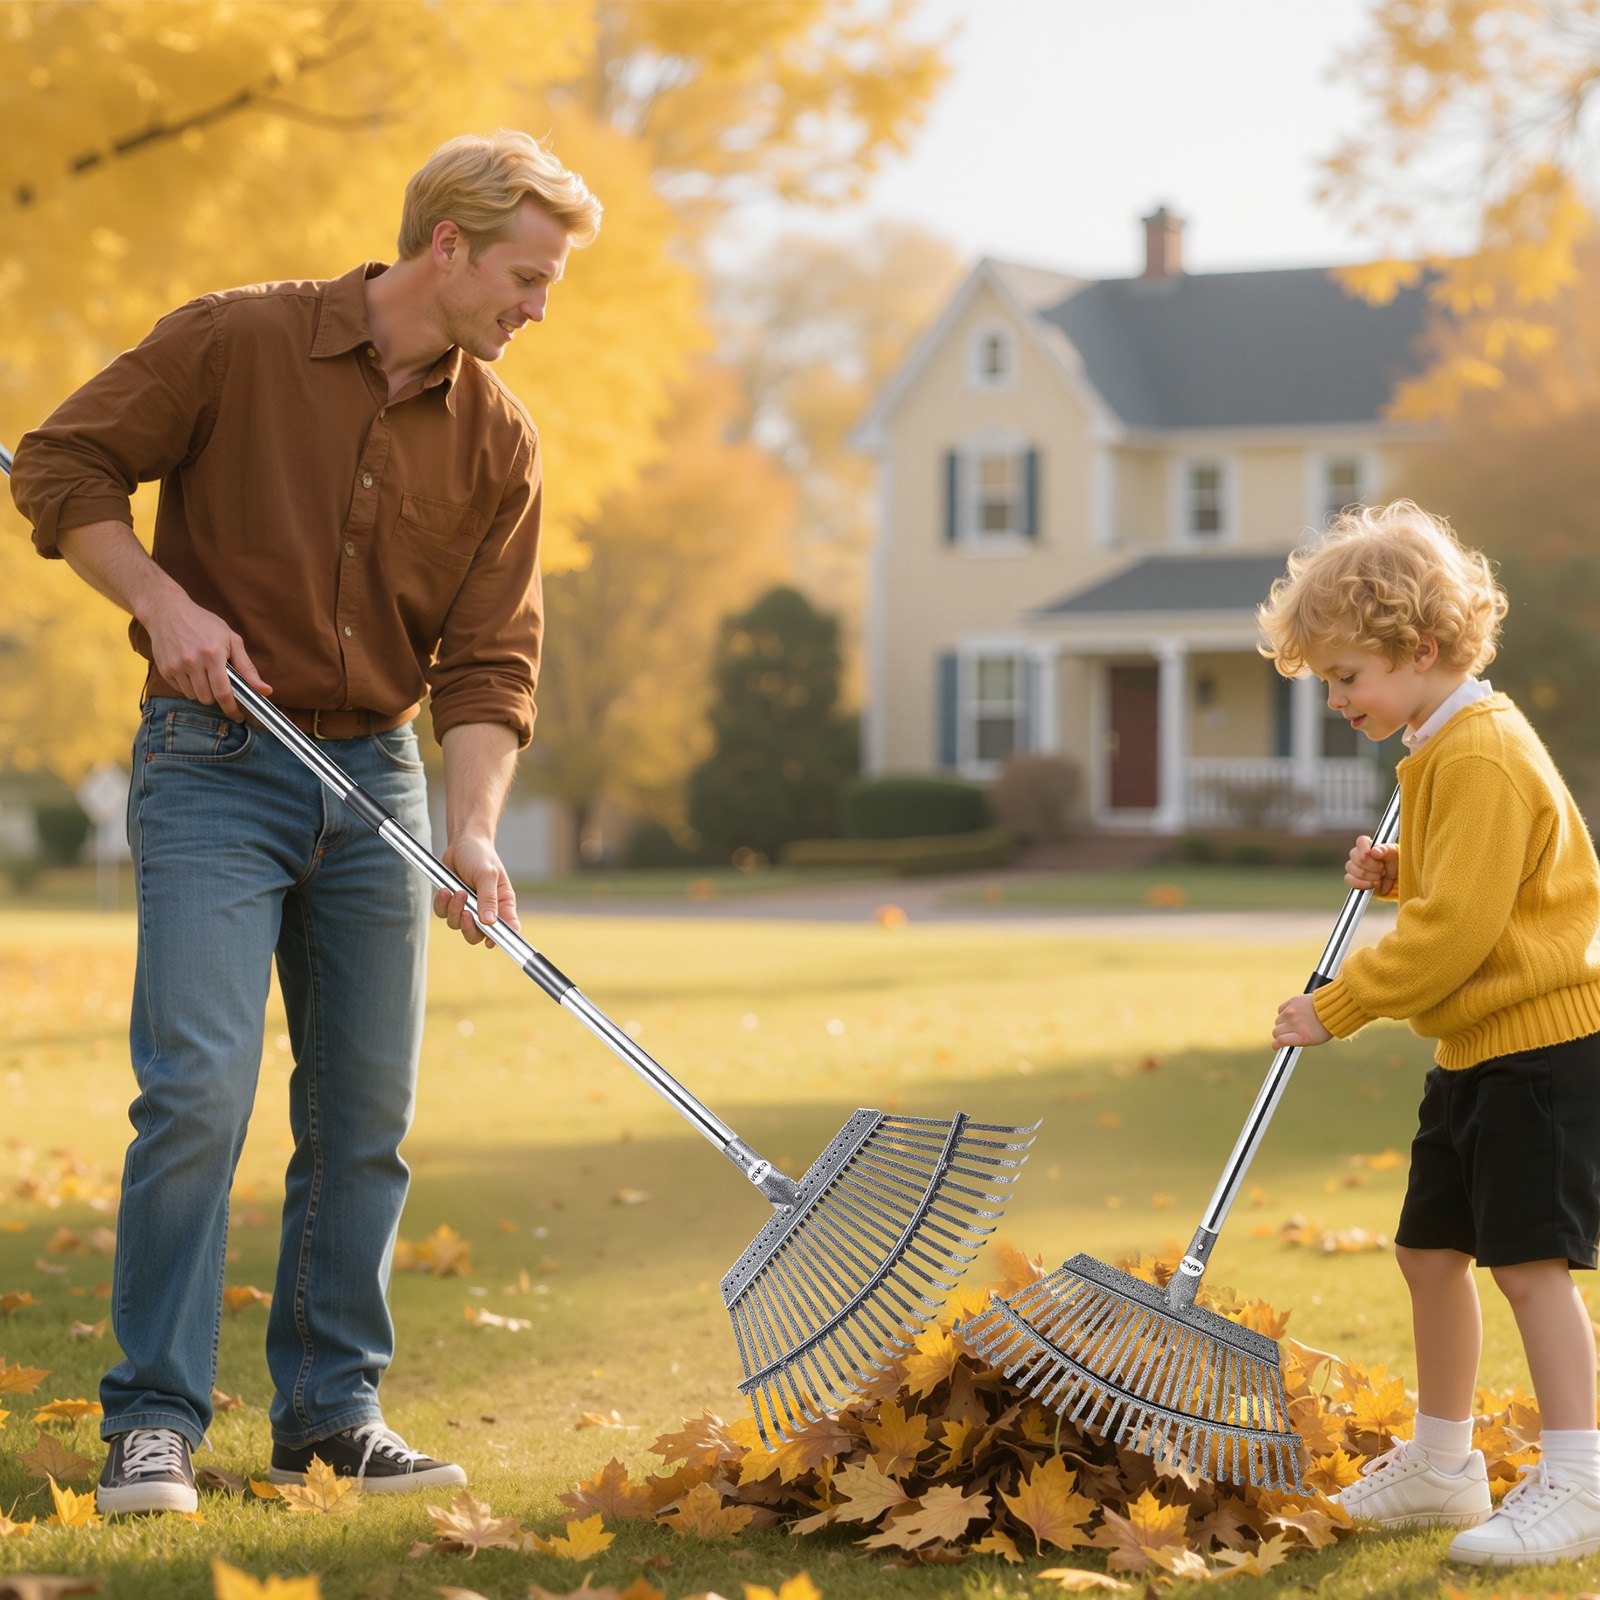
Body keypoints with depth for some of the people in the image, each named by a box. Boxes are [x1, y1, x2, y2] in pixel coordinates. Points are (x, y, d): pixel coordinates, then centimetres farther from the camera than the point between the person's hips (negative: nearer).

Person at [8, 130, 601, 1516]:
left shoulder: (499, 443, 3)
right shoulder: (236, 341, -7)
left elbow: (489, 662, 1)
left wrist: (475, 828, -13)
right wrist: (164, 600, -16)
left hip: (375, 779, 5)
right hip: (213, 764, -5)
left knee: (367, 1109, 6)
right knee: (198, 1087, -13)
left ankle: (333, 1412, 17)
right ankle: (154, 1424, -5)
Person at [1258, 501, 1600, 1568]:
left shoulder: (1484, 757, -19)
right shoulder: (1441, 748, 13)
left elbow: (1454, 929, -23)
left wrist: (1338, 1008, -16)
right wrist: (1396, 872, 10)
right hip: (1477, 1050, 11)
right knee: (1431, 1249, 14)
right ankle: (1442, 1462, 25)